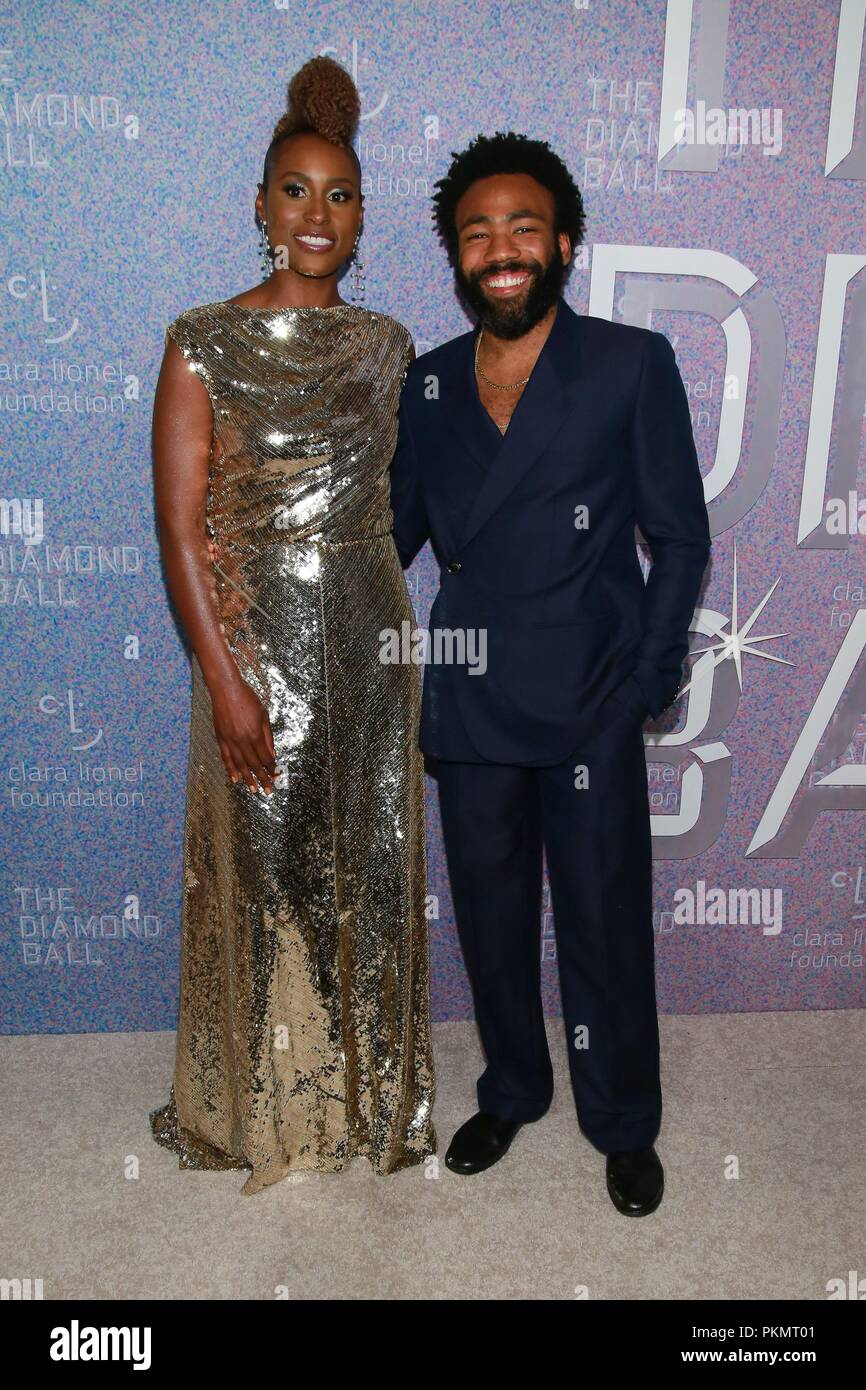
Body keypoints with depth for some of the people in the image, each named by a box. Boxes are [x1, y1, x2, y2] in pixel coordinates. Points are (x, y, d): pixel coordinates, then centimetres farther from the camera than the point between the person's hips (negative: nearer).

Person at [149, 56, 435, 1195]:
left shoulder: (386, 345, 6)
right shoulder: (204, 343, -7)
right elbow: (180, 527, -11)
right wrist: (226, 683, -16)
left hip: (370, 642, 4)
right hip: (259, 644, -4)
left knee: (370, 865, 14)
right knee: (267, 870, 9)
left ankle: (369, 1091, 36)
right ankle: (264, 1110, 33)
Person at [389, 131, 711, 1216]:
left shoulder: (633, 364, -4)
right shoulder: (426, 383, 7)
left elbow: (680, 540, -4)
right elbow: (395, 531, 15)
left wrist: (646, 680, -11)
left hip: (590, 710, -3)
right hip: (467, 708, 4)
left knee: (604, 925, 8)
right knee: (490, 919, 16)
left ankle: (625, 1125, 32)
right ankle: (511, 1092, 40)